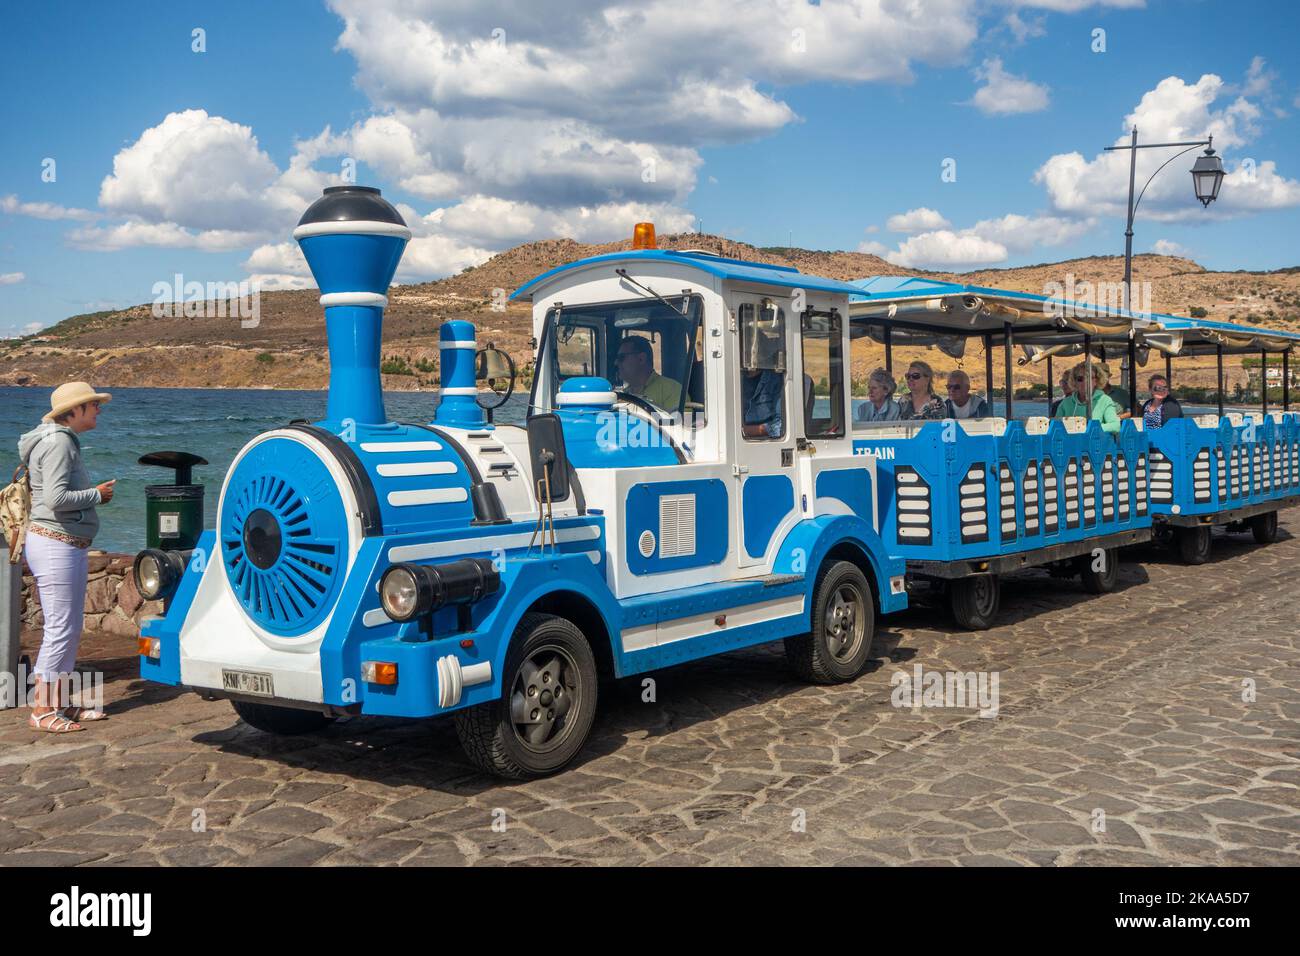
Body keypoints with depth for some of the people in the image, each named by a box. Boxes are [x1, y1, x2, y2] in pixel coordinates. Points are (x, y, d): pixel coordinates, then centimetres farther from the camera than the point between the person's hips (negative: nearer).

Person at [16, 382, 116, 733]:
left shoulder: (66, 441, 16)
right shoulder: (58, 442, -15)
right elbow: (55, 497, -24)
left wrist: (95, 493, 8)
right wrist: (97, 494, -12)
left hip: (70, 546, 10)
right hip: (55, 546, -10)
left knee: (70, 629, 14)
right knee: (60, 629, -7)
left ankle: (60, 703, 22)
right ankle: (42, 711, 0)